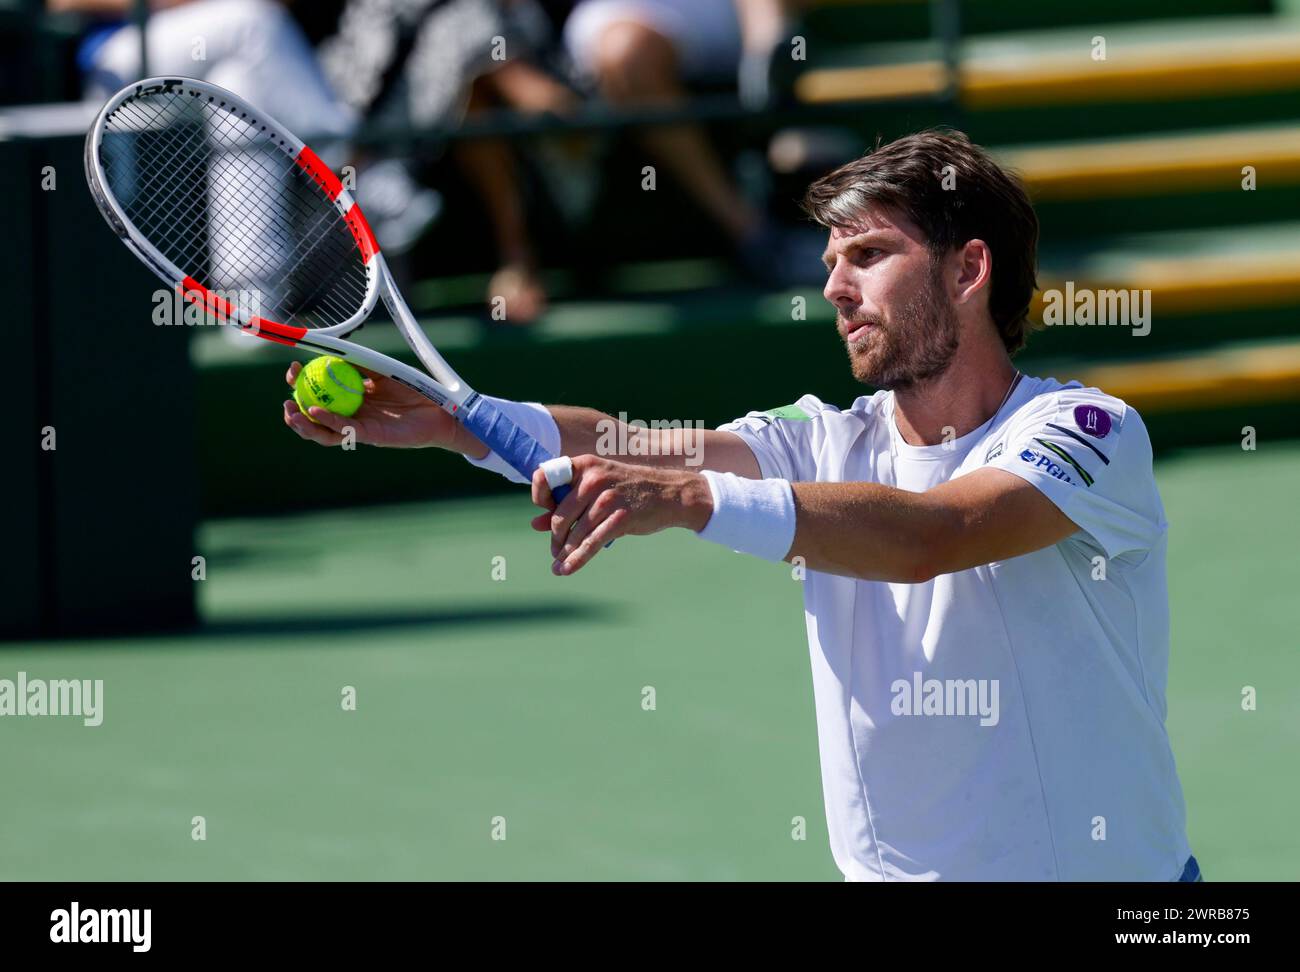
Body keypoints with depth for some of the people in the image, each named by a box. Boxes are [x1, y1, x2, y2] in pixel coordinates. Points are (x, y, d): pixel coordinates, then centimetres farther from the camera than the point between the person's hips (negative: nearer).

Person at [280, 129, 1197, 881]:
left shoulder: (1091, 430, -13)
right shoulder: (829, 444, 4)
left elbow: (931, 535, -31)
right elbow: (644, 448, -12)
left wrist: (692, 498, -44)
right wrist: (450, 420, -30)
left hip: (1107, 872, -4)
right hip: (892, 868, 4)